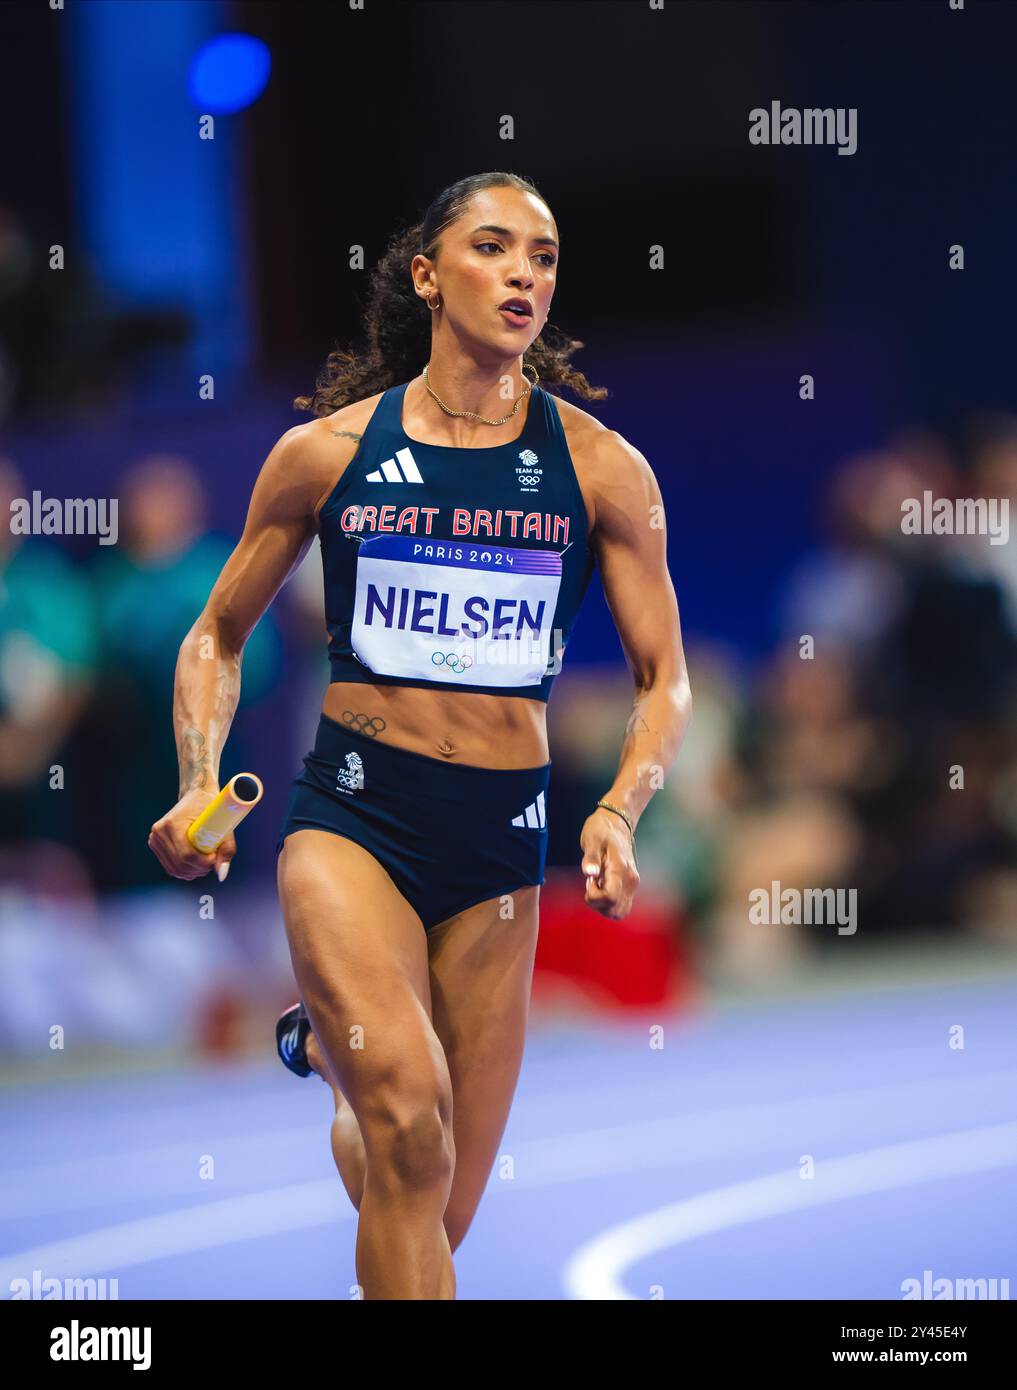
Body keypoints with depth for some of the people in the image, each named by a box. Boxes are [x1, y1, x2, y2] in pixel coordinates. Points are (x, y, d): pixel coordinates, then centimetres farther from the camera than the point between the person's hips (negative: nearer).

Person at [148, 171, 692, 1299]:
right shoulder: (328, 451, 1)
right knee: (410, 1112, -30)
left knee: (438, 1213, 9)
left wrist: (619, 812, -12)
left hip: (503, 835, 2)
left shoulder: (602, 471, 2)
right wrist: (199, 786, -4)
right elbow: (217, 634, 13)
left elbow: (664, 678, 7)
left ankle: (330, 1045, 40)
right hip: (351, 815, -2)